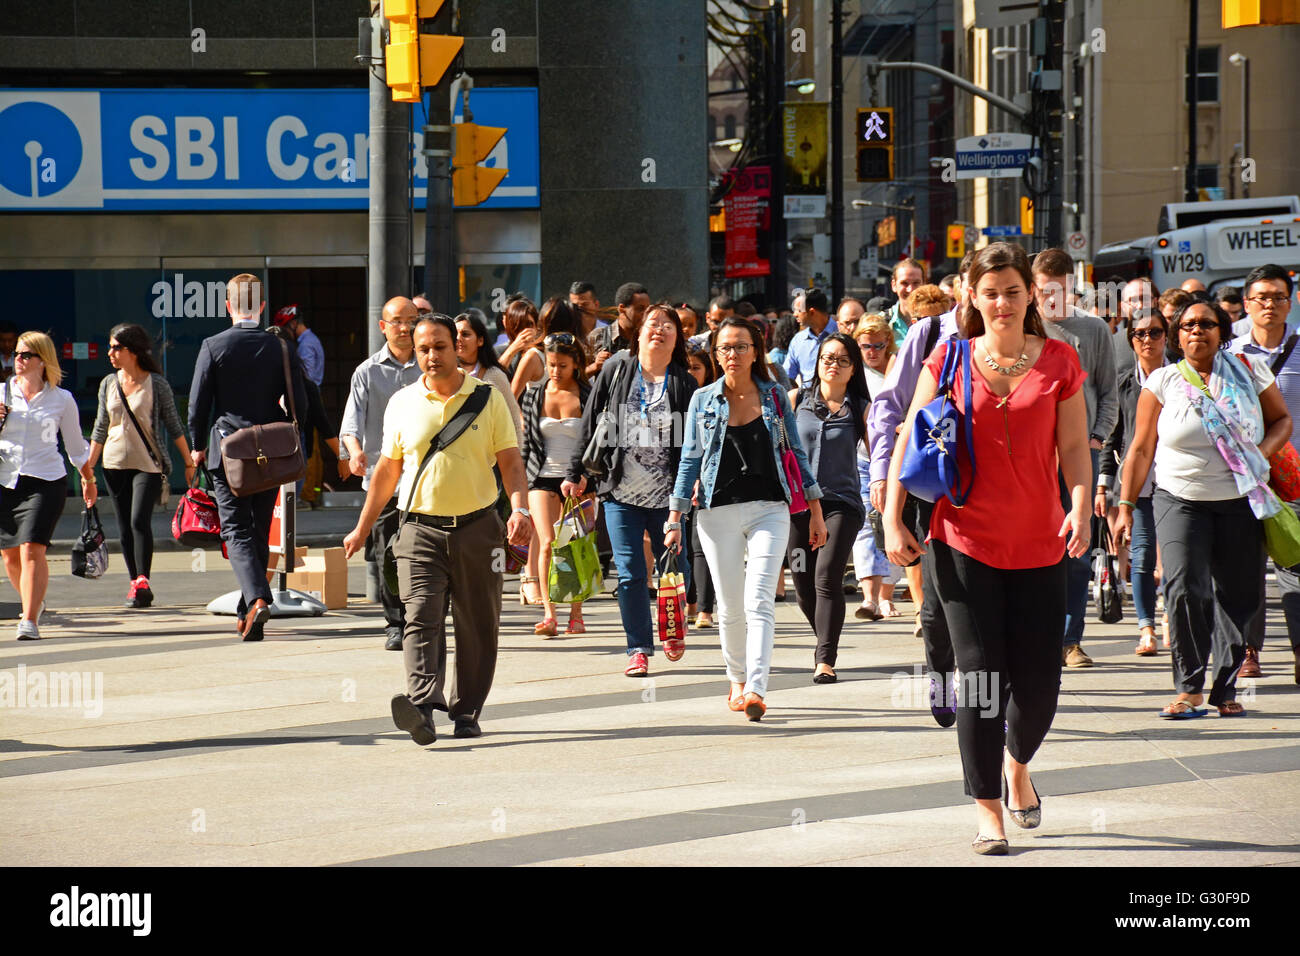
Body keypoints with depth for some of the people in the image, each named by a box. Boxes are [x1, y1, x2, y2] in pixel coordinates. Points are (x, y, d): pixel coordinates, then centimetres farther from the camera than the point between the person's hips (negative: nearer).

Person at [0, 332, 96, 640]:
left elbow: (75, 444, 17)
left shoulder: (61, 400, 4)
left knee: (32, 550, -17)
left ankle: (30, 620, -19)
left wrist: (88, 480, 24)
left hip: (45, 482, -3)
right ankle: (34, 603, 36)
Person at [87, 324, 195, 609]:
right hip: (115, 464, 5)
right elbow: (100, 428, 14)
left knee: (140, 521, -17)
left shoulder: (156, 384, -4)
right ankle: (135, 583, 14)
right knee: (124, 528, 6)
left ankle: (142, 583, -15)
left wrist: (189, 463, 1)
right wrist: (88, 467, 11)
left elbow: (174, 426, 1)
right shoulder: (108, 384, 8)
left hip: (148, 464, -5)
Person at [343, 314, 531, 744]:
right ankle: (422, 707, -30)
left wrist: (519, 508, -14)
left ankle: (466, 712, 17)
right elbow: (387, 470, 16)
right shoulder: (402, 404, 7)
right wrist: (362, 528, 16)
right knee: (421, 617, -16)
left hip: (478, 527, 0)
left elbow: (510, 461, 3)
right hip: (422, 528, 0)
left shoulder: (488, 399, 3)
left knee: (477, 626, 5)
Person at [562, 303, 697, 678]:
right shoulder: (615, 371, 4)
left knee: (677, 571, 4)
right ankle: (639, 649, 7)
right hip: (621, 491, 0)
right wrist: (576, 473, 8)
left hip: (668, 493, 0)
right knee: (630, 573, -1)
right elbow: (591, 424, 9)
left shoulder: (684, 384, 3)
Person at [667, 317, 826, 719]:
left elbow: (795, 453, 11)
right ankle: (737, 680, 27)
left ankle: (756, 690, -23)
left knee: (759, 602, -14)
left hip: (769, 509, -1)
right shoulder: (703, 400, 6)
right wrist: (674, 519, 5)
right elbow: (690, 459, 9)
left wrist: (815, 510, 10)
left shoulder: (774, 396, 6)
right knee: (730, 608, 6)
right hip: (718, 512, 1)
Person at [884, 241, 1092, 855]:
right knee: (981, 676, -5)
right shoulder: (949, 361, 3)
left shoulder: (1059, 362, 4)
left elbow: (1074, 448, 4)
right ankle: (987, 810, 6)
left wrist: (1081, 505, -14)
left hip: (1039, 544, 1)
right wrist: (892, 520, -2)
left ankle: (1017, 763, 35)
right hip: (964, 541, -1)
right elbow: (908, 442, 5)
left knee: (1038, 682, 2)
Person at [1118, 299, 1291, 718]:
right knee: (1184, 590, -16)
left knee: (1238, 596, 1)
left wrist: (1262, 451, -6)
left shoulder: (1249, 372, 5)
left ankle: (1225, 688, 12)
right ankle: (1189, 688, -7)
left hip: (1240, 501, 1)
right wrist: (1126, 505, 2)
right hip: (1180, 500, -1)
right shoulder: (1162, 382, 4)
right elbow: (1141, 448, 6)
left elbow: (1282, 420, 14)